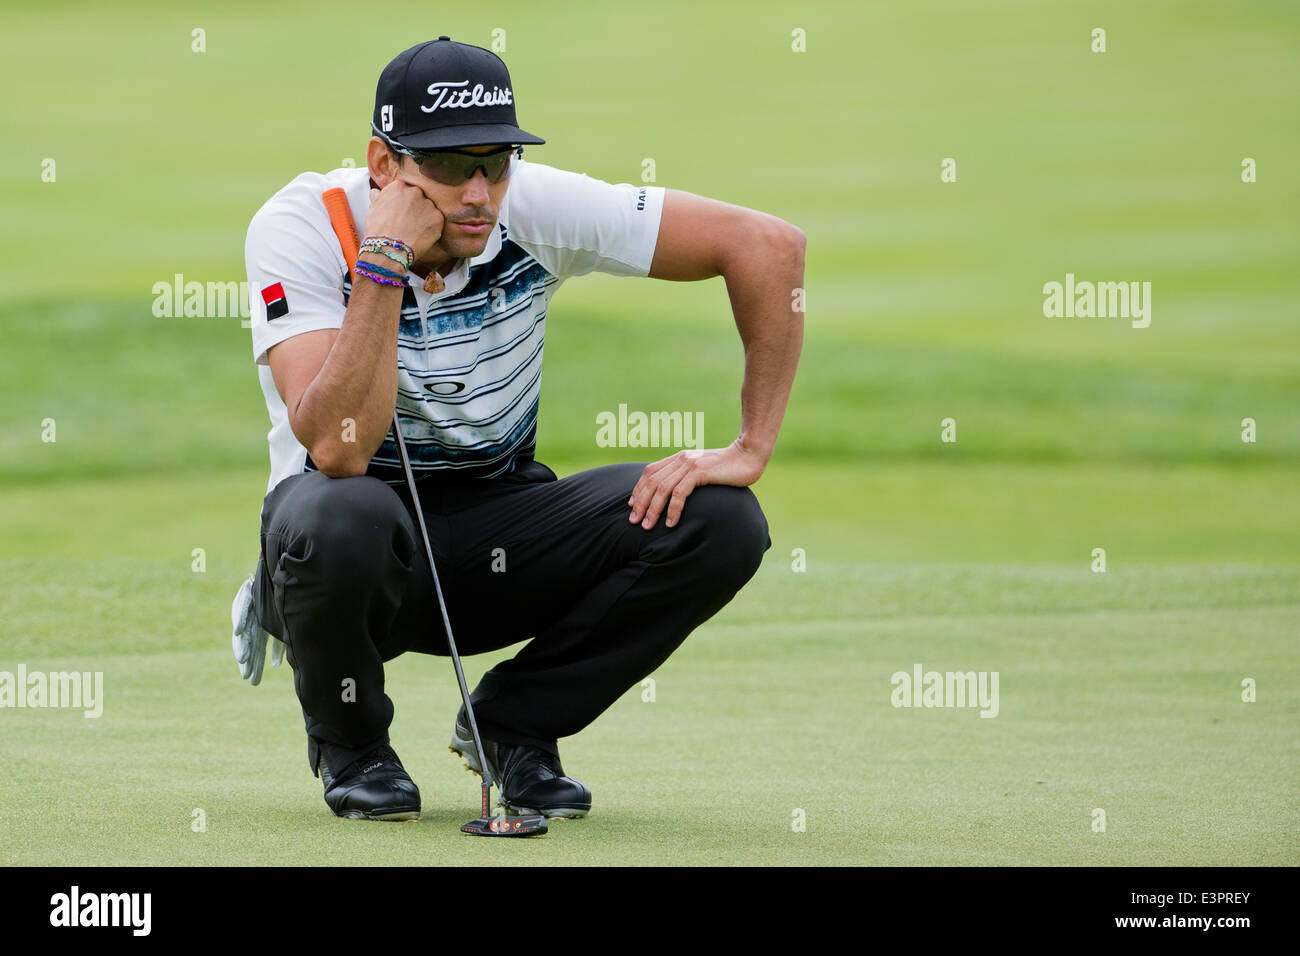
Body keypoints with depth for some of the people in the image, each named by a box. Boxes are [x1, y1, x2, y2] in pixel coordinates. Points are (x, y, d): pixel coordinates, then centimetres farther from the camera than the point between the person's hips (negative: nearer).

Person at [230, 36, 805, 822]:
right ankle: (349, 741, -6)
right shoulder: (302, 227, -21)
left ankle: (513, 725, 2)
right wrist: (384, 262, -35)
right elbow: (338, 450, -33)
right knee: (341, 517, -40)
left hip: (500, 535, 3)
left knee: (717, 522, -21)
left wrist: (752, 448, -16)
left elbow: (767, 245, -11)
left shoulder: (536, 210, -15)